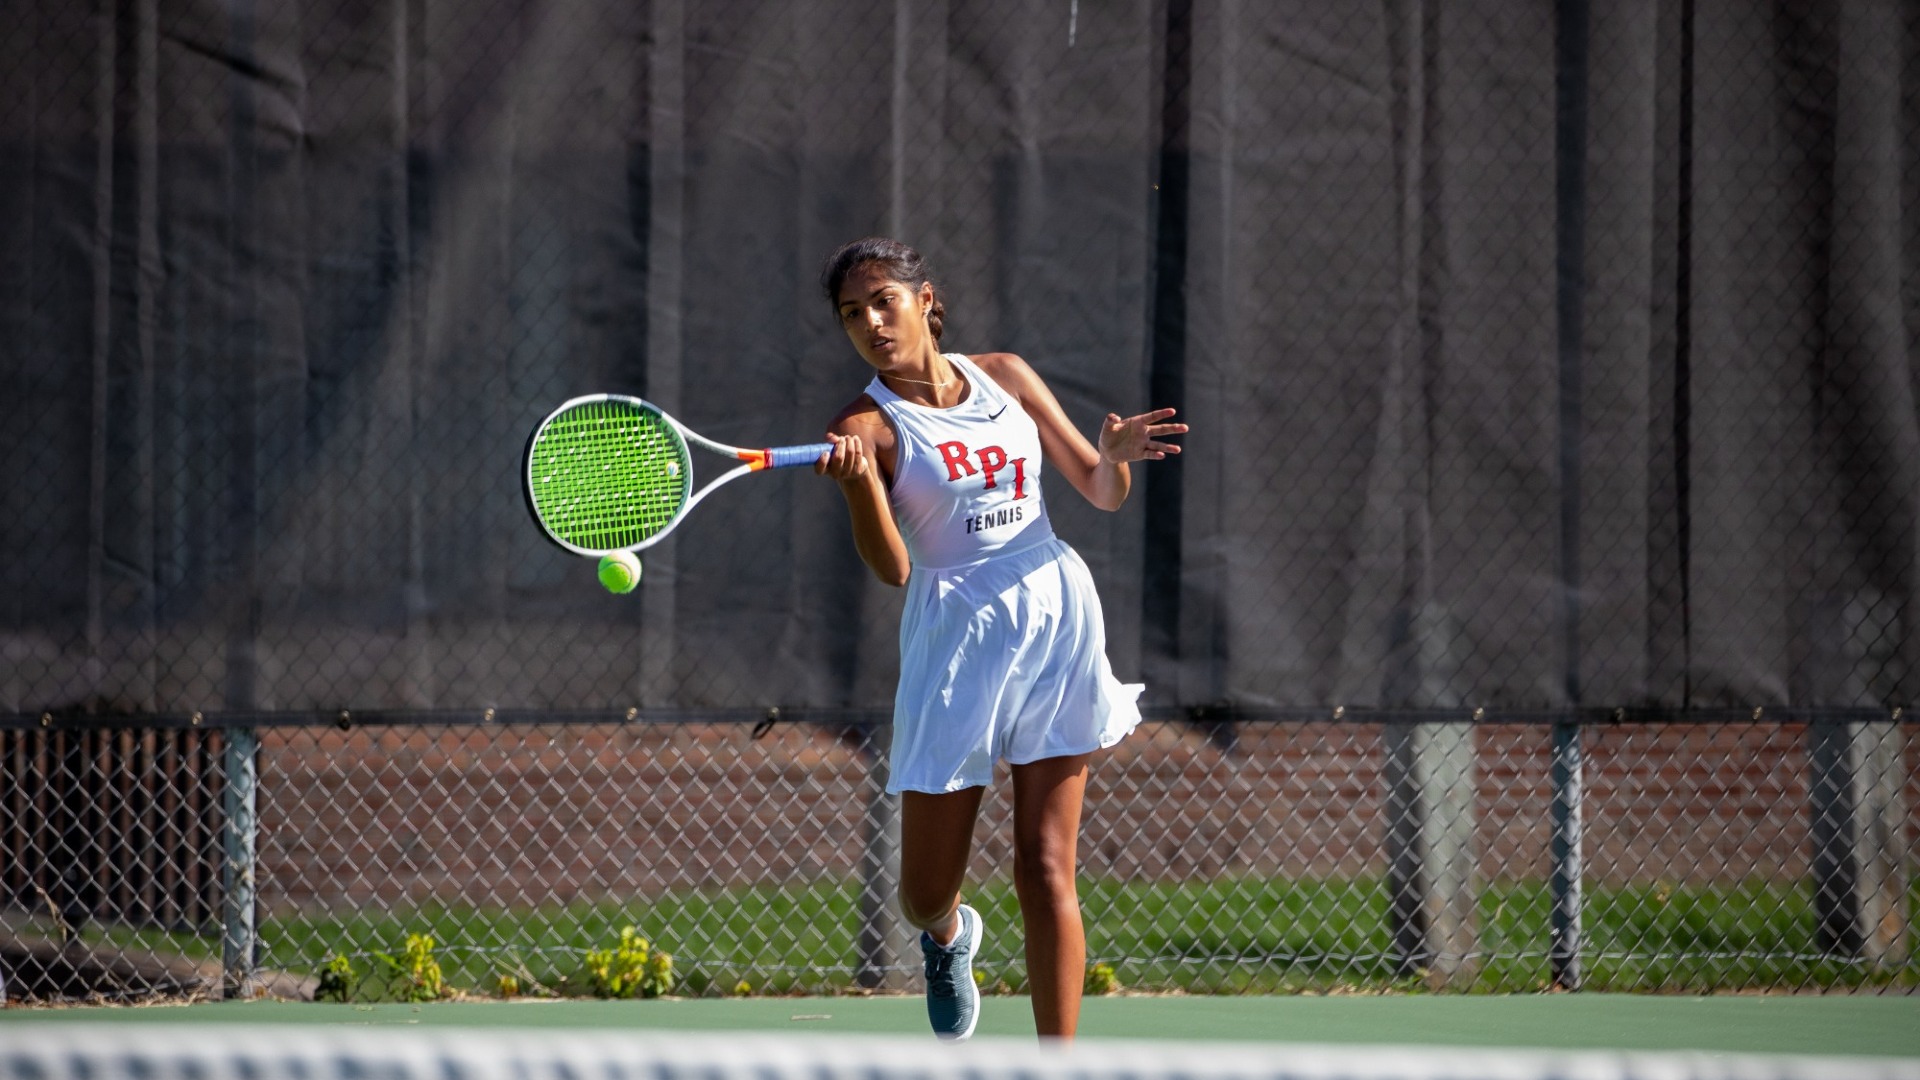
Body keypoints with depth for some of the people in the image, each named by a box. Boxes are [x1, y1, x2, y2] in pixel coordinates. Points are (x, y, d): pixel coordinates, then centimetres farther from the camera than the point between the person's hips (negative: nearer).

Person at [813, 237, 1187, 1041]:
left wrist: (1114, 456, -10)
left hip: (1056, 618, 1)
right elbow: (891, 567, -14)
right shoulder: (867, 425, -2)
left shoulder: (1004, 376, 8)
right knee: (926, 894, 2)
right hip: (956, 636, -1)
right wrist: (858, 482, -31)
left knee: (1046, 873, -5)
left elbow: (1101, 494, 13)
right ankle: (949, 935, 40)